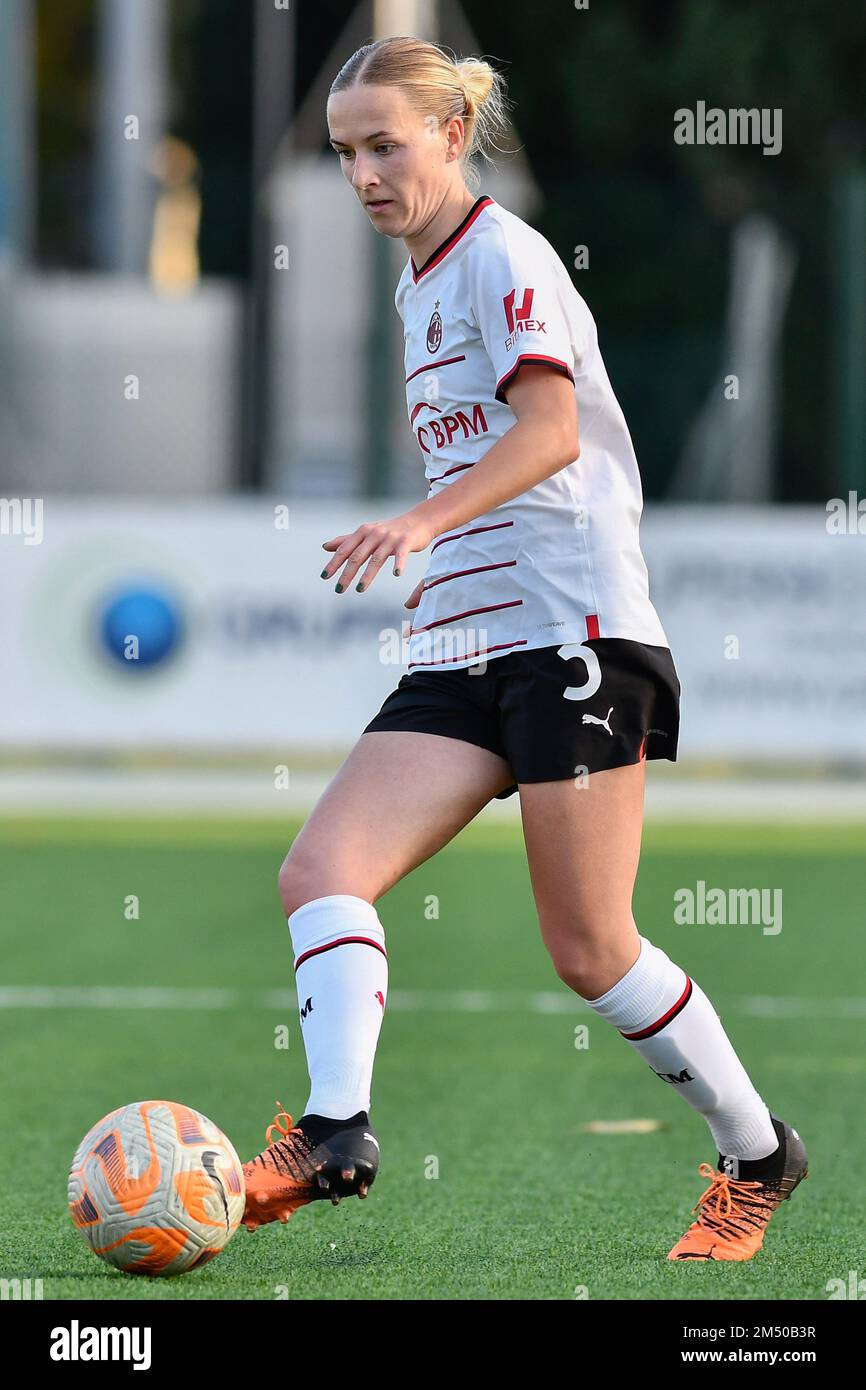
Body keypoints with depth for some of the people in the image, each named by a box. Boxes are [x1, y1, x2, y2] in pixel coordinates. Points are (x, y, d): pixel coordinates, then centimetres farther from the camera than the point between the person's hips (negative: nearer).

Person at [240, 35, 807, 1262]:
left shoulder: (503, 255, -8)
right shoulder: (423, 286, 20)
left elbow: (552, 429, -23)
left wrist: (422, 523, -37)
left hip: (573, 632, -9)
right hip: (461, 656, 9)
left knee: (591, 951, -6)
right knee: (320, 871, -13)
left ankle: (758, 1157, 12)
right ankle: (335, 1133, -25)